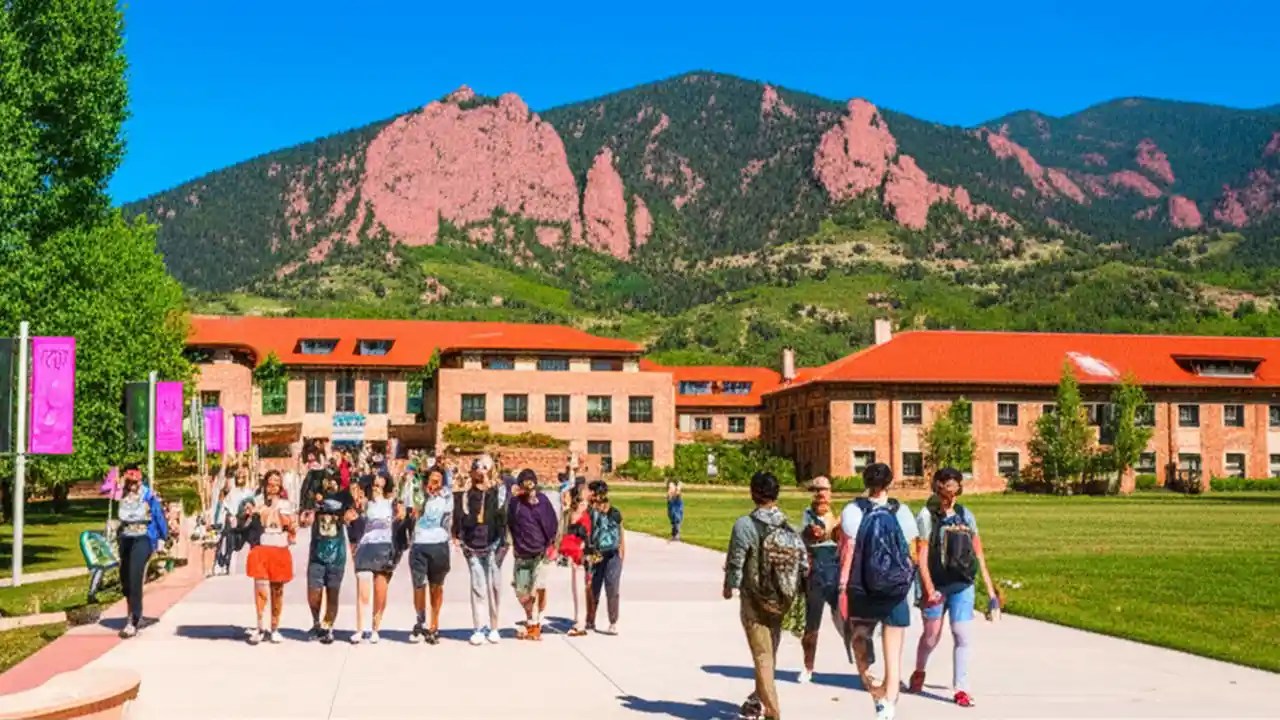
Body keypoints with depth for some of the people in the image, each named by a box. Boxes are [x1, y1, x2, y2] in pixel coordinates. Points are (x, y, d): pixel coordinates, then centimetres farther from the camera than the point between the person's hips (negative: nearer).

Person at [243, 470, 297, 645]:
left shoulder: (286, 504, 12)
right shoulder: (256, 501, 5)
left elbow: (293, 530, 14)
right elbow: (243, 524, 3)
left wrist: (289, 524, -6)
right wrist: (248, 515, -16)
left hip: (280, 551, 3)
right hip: (260, 549, -2)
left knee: (277, 591, 7)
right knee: (260, 588, -16)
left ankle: (275, 629, 17)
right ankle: (260, 627, -7)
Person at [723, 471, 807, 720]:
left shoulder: (745, 524, -16)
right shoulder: (789, 527, -3)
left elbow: (735, 561, -11)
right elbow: (804, 564, -2)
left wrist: (729, 586, 8)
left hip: (754, 599, -4)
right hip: (781, 600, 4)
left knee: (762, 655, 2)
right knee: (770, 651, 21)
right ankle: (758, 700, 37)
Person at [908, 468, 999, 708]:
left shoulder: (965, 516, 6)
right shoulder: (927, 516, -5)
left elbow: (979, 555, 9)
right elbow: (921, 556, -9)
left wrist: (990, 591, 8)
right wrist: (929, 589, -17)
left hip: (962, 585, 2)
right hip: (937, 585, -2)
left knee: (963, 636, -5)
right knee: (932, 635, 11)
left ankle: (960, 688, 5)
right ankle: (919, 673, 38)